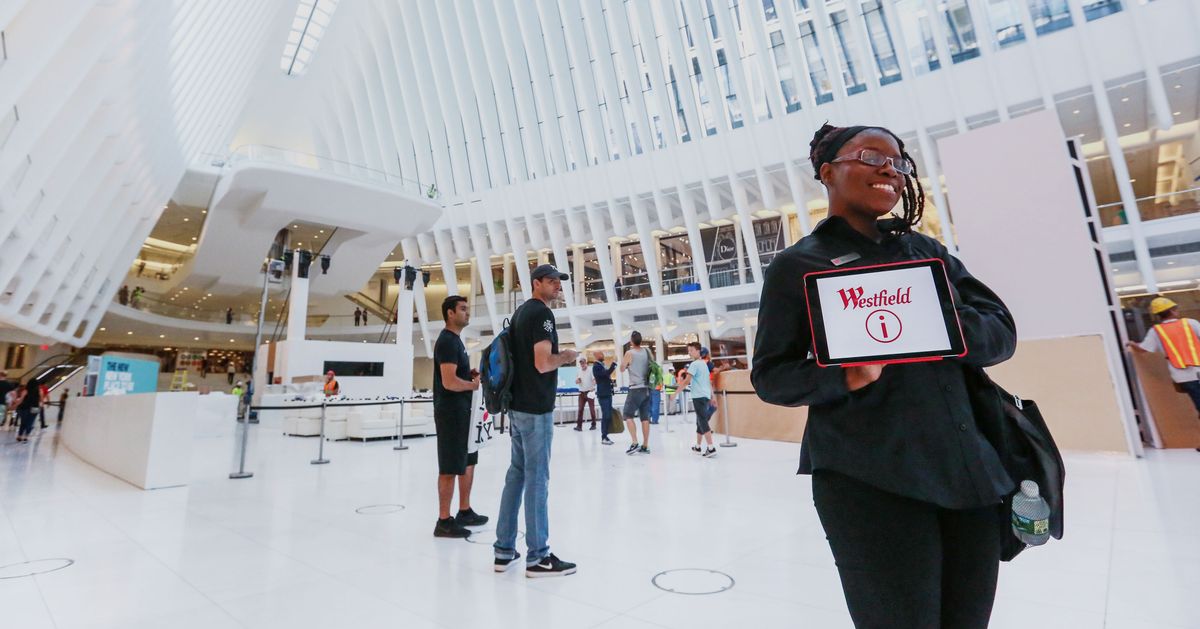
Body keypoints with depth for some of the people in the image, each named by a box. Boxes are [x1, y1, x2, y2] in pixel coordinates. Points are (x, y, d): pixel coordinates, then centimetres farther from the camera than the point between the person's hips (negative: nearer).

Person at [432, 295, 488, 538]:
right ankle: (444, 522, 6)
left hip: (462, 411, 10)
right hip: (451, 412, -10)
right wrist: (474, 384, -9)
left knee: (468, 462, 17)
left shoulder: (456, 340, 16)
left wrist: (472, 374, 5)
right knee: (450, 468, -3)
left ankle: (465, 512, 28)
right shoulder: (447, 341, -16)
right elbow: (449, 382, -24)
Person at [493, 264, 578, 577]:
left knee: (516, 474, 13)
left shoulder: (520, 312, 15)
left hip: (517, 405, 9)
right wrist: (566, 357, -4)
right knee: (537, 479, -3)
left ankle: (504, 550, 21)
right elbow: (542, 363, -21)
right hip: (536, 408, -9)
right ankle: (537, 557, 7)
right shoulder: (542, 313, -13)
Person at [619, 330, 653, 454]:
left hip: (636, 389, -6)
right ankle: (645, 446, 10)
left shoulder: (629, 353, -9)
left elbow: (622, 369, 2)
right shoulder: (647, 351, 6)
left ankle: (635, 443, -7)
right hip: (647, 388, 6)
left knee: (628, 415, 2)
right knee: (645, 417, 7)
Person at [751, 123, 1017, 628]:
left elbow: (1001, 334, 8)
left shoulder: (925, 249, 15)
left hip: (969, 471, 6)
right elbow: (769, 376, -4)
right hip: (867, 481, -5)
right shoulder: (798, 265, -1)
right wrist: (845, 377, -22)